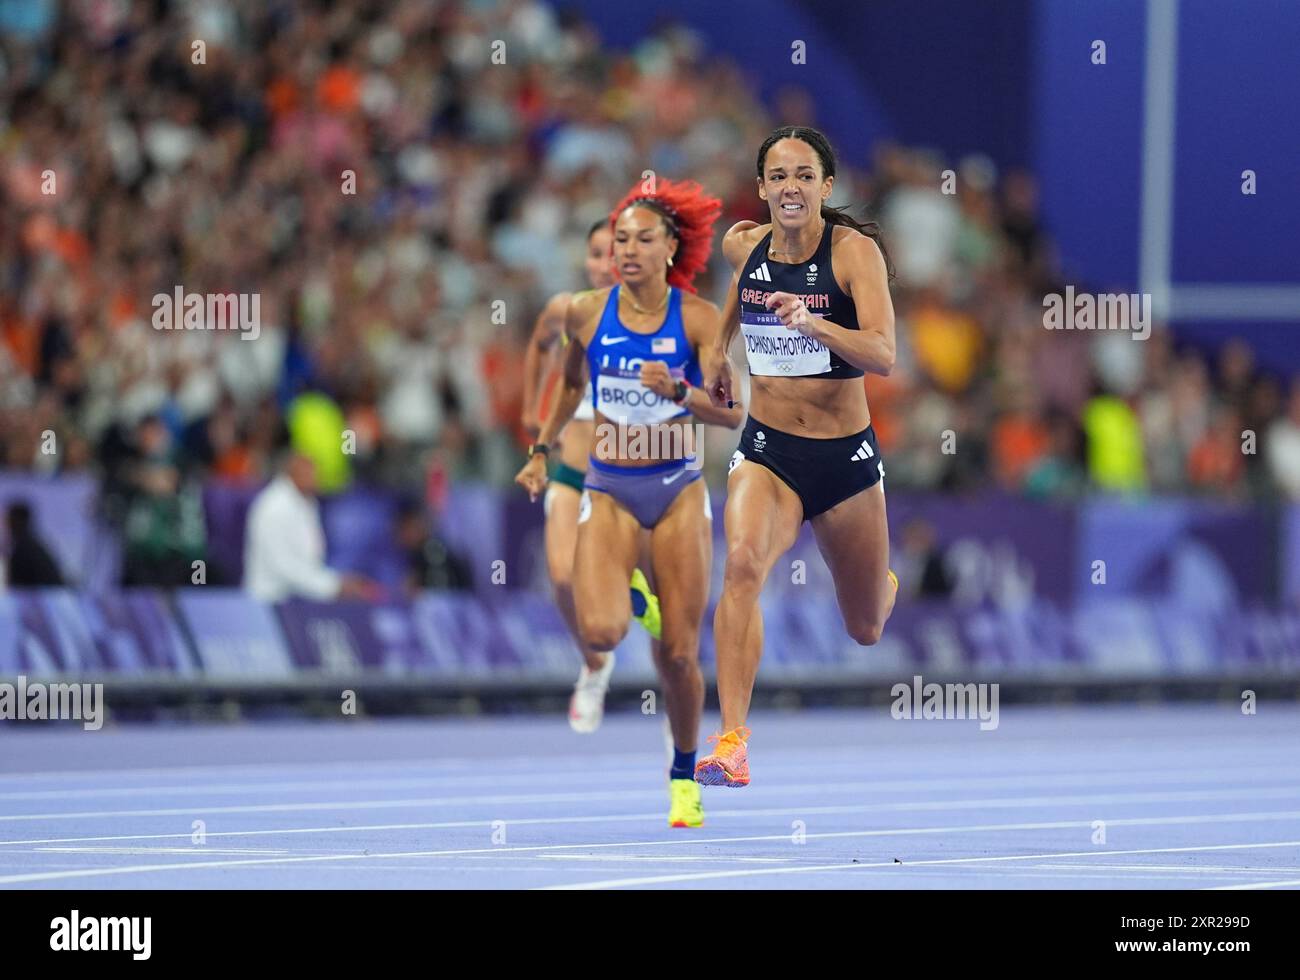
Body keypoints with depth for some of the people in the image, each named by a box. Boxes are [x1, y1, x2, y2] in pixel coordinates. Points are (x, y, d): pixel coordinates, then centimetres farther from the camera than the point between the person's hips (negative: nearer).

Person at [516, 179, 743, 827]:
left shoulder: (696, 317, -6)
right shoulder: (586, 314, 0)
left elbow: (734, 412, -9)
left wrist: (679, 392, -26)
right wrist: (541, 450, 19)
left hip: (678, 488, -1)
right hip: (608, 489, 1)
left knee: (679, 653, -1)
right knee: (600, 633, -22)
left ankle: (684, 775, 21)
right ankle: (629, 595, 15)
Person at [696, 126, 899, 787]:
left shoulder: (855, 251, -14)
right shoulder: (742, 244, -1)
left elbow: (884, 356, -26)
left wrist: (811, 322, -40)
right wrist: (718, 348, 21)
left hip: (845, 457, -1)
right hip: (768, 452, 1)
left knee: (866, 631, 15)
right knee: (743, 562, -31)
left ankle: (882, 584, 56)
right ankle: (732, 745, -37)